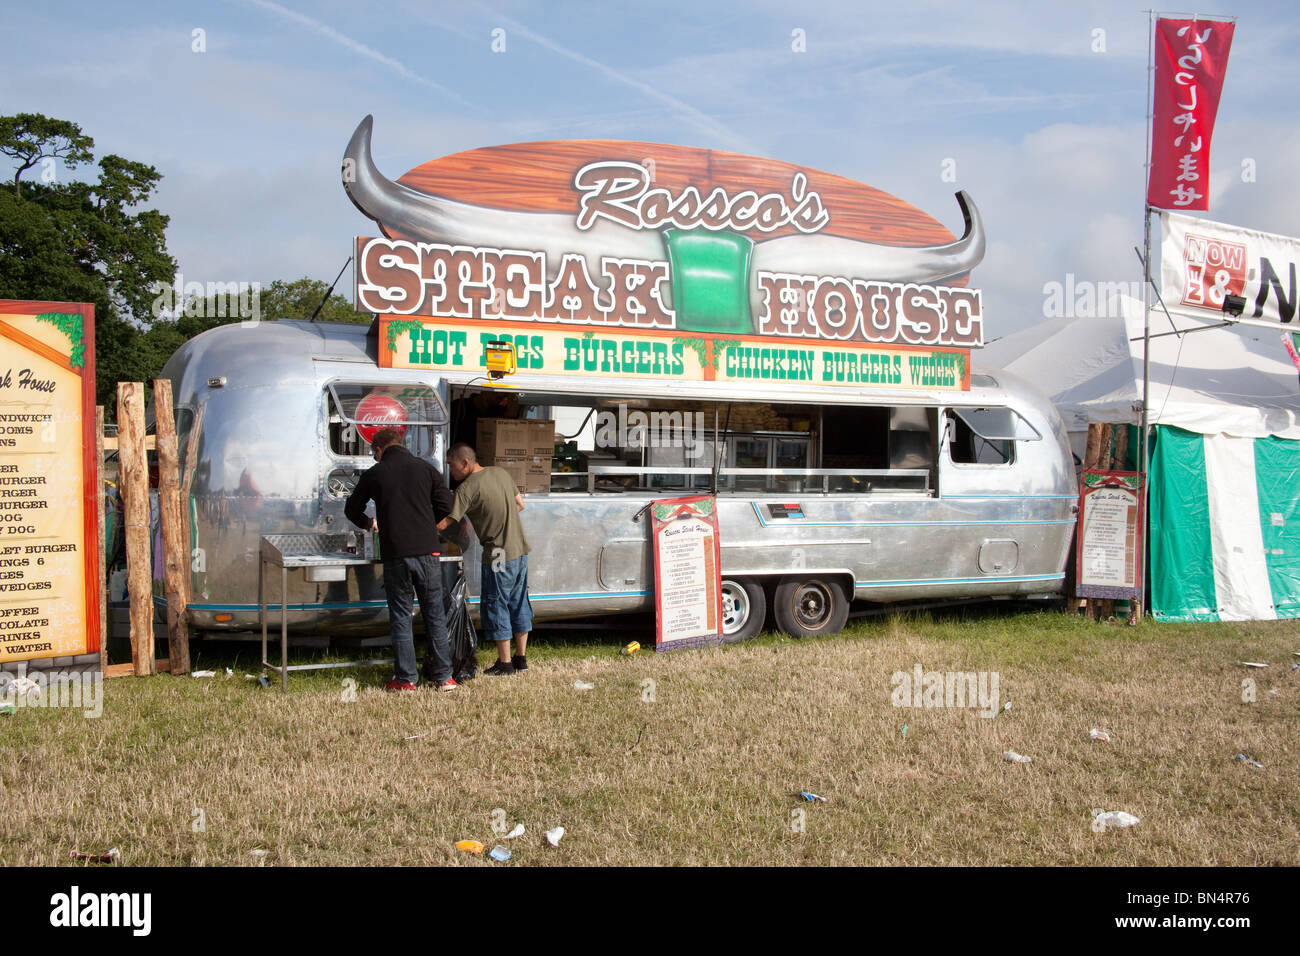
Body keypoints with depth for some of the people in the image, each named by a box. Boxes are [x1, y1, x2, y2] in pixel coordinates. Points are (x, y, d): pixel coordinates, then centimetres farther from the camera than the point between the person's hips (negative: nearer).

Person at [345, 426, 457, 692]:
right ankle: (443, 676, 12)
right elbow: (445, 506, 5)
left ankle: (406, 679, 8)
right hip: (427, 551, 2)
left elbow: (352, 510, 15)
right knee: (435, 615, 9)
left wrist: (370, 524, 35)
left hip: (395, 555, -1)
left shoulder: (374, 474, 4)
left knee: (400, 617, 7)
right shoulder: (425, 468, 8)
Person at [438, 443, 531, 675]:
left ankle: (504, 662, 9)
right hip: (520, 549, 8)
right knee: (519, 603, 15)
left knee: (496, 606, 4)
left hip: (499, 555, -8)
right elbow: (520, 505, 16)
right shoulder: (500, 473, 8)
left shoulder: (467, 488, -15)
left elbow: (444, 523, -19)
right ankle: (521, 657, 24)